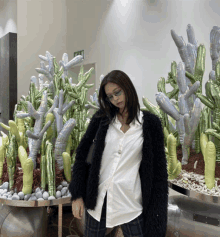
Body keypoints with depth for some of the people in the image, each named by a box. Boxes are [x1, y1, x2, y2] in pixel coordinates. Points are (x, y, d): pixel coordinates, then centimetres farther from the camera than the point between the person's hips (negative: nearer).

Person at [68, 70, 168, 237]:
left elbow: (159, 170, -3)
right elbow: (82, 153, 4)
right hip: (98, 198, 2)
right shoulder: (102, 118, -1)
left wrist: (157, 214, -4)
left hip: (130, 202, -1)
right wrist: (77, 194, -1)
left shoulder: (150, 122, -5)